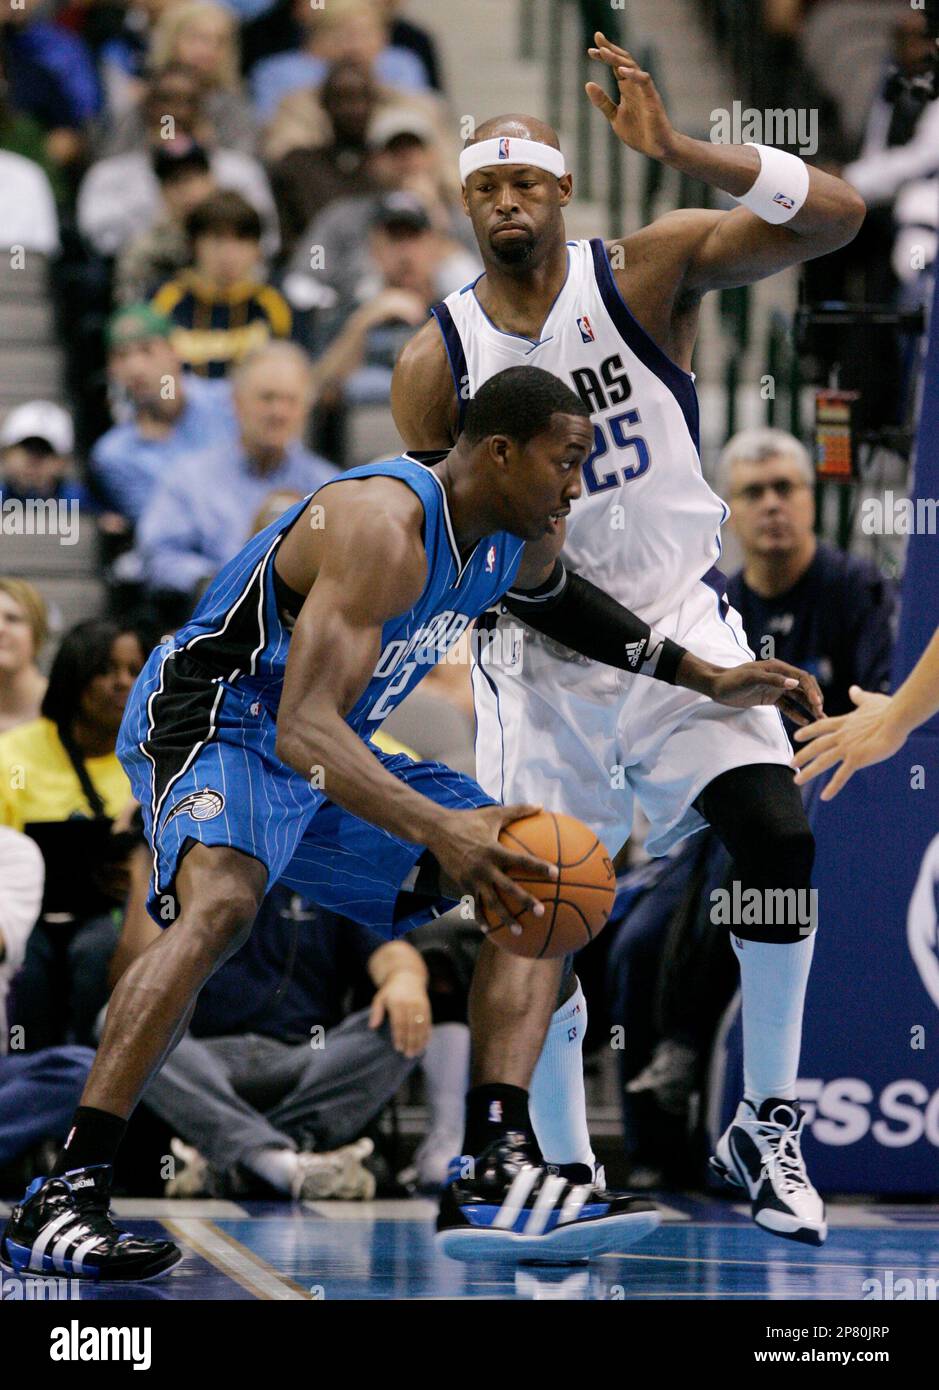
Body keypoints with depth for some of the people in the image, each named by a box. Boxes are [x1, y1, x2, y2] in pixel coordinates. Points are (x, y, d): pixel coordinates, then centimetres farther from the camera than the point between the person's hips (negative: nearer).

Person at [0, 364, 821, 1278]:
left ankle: (494, 1180, 4)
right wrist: (438, 830, -52)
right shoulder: (383, 528, -30)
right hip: (210, 723, -10)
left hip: (330, 754, 10)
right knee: (222, 902, -38)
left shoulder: (517, 541, -1)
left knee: (532, 889, 7)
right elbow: (303, 730, -39)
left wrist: (707, 680, 21)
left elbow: (555, 598, 27)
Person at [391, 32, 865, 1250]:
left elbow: (835, 218, -20)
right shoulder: (437, 361, 0)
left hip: (677, 615, -2)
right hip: (538, 649, 2)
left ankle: (770, 1119, -5)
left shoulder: (647, 269, -7)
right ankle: (562, 1172, 12)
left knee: (777, 836, -21)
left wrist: (679, 150, -32)